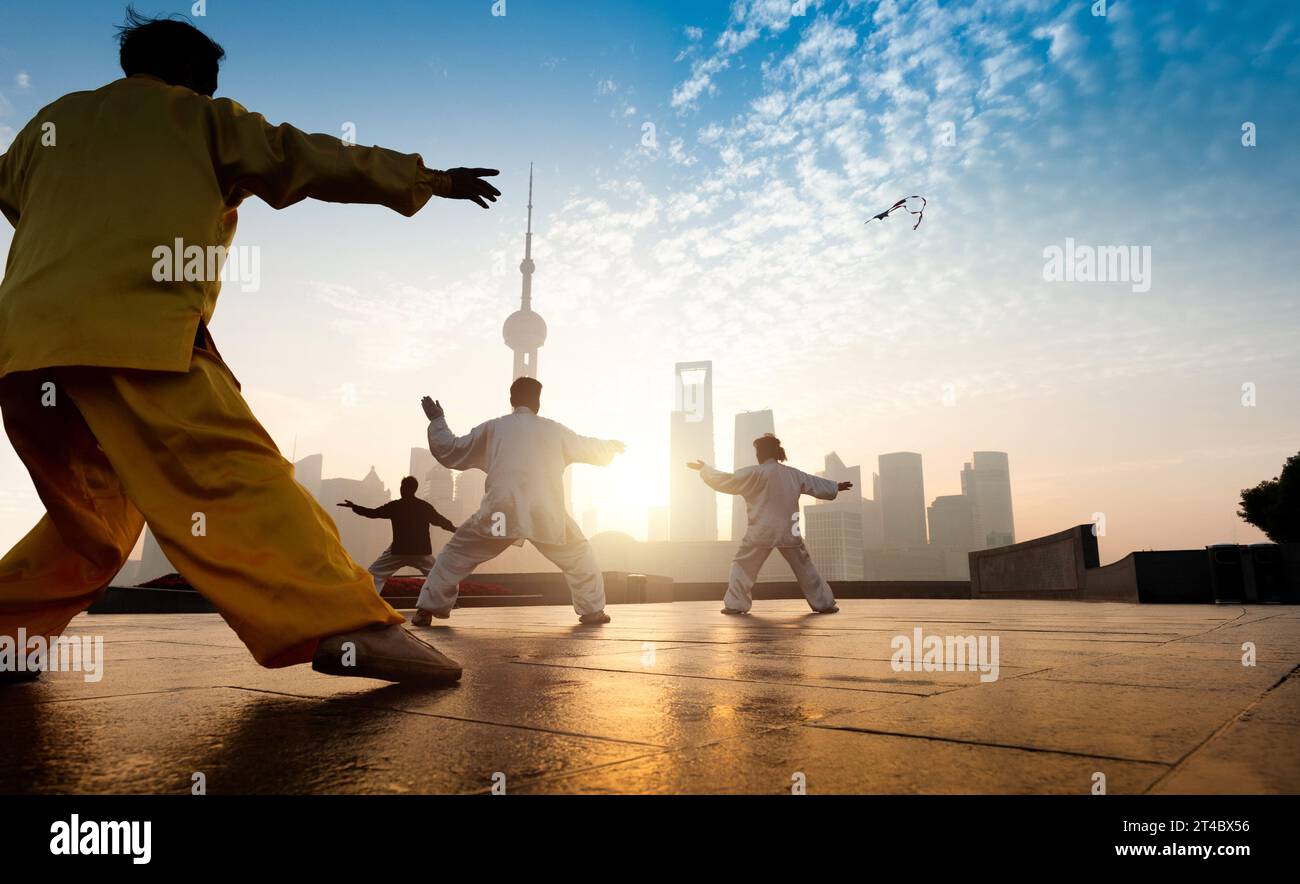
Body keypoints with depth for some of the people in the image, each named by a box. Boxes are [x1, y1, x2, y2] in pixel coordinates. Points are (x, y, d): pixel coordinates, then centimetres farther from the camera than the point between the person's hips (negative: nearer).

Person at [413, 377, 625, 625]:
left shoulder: (493, 428, 10)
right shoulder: (554, 430, 12)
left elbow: (449, 451, 17)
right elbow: (592, 450, 26)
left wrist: (437, 421, 33)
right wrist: (613, 446, 48)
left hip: (502, 512, 0)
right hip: (546, 515, 1)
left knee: (457, 553, 17)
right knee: (579, 557, 23)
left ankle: (429, 608, 12)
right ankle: (592, 610, 22)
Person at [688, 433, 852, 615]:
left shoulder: (755, 473, -10)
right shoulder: (794, 474, 7)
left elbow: (725, 481, -7)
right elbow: (818, 485, 21)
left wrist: (703, 468, 5)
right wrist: (837, 487, 40)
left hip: (762, 531, -4)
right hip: (789, 531, 5)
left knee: (743, 566, 9)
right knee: (804, 568, 17)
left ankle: (735, 604, 3)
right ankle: (824, 603, 20)